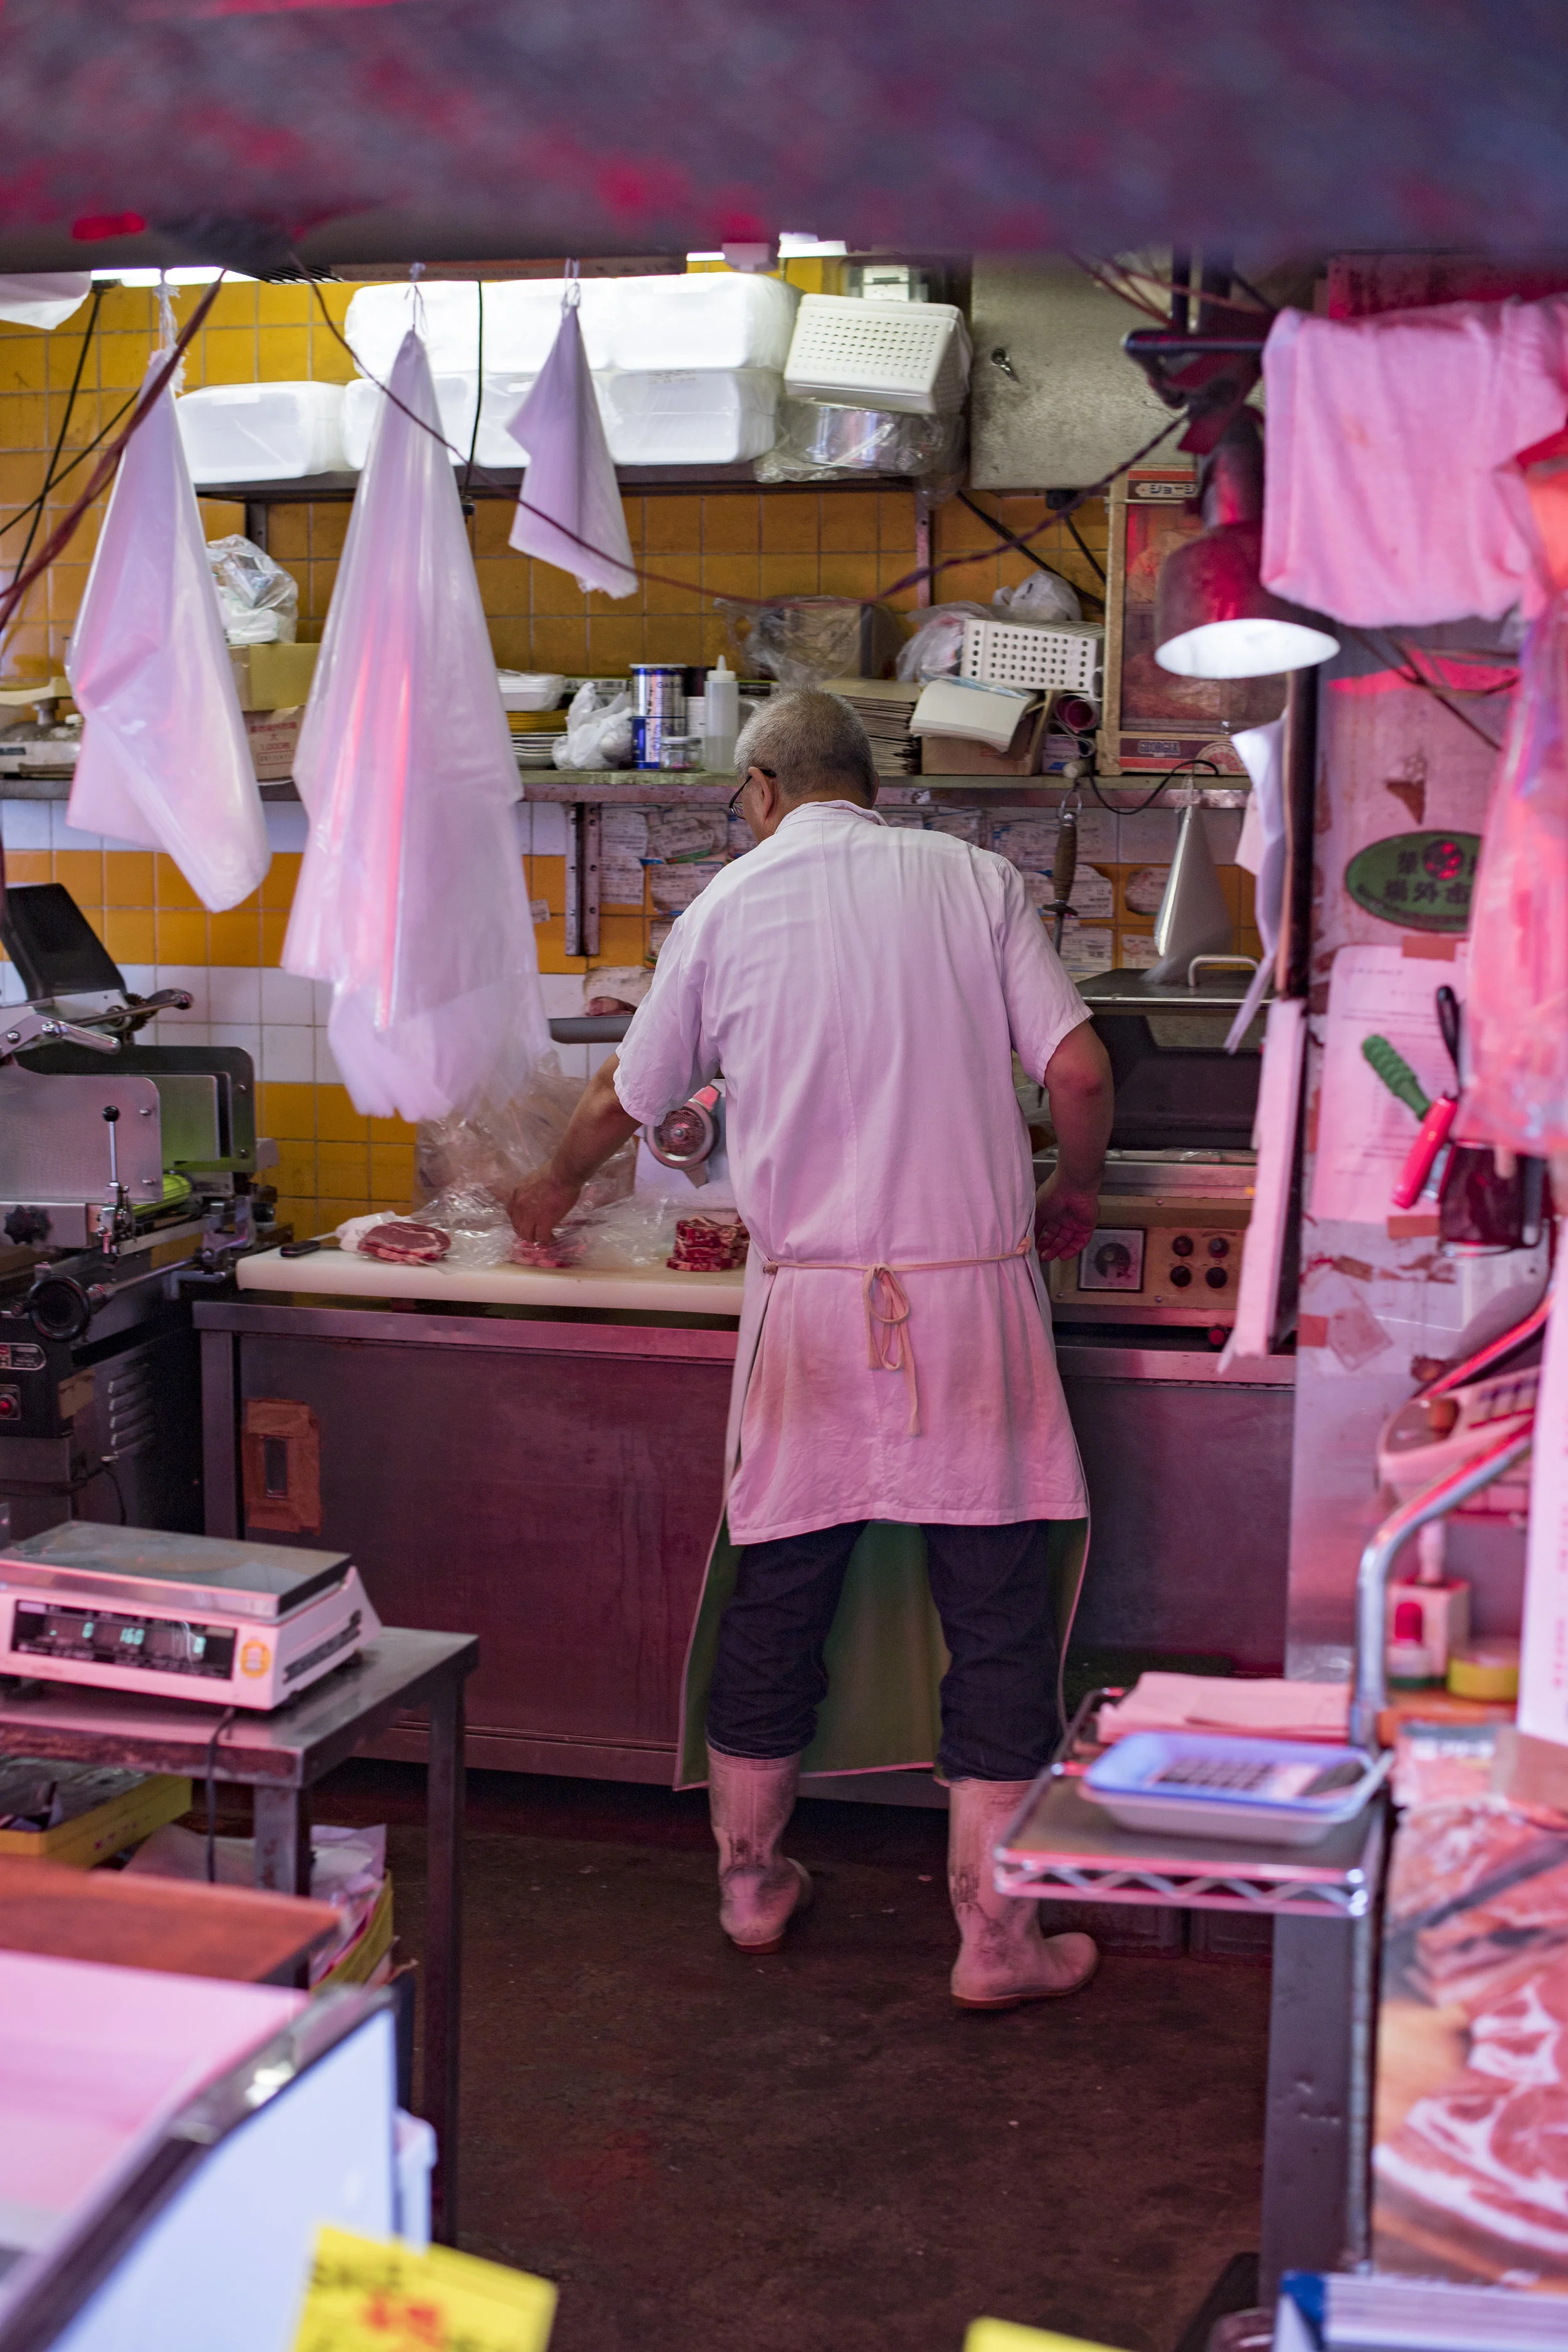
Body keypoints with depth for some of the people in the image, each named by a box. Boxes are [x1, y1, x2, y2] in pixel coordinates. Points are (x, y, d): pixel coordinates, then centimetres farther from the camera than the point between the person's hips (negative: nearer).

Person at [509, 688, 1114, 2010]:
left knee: (780, 1594, 14)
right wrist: (1073, 1196, 17)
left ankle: (752, 1883, 30)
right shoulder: (976, 881, 4)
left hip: (812, 1298, 2)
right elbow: (1079, 1074, -4)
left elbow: (625, 1100, 18)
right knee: (996, 1614, 4)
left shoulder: (729, 909, 8)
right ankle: (995, 1938, 9)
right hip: (970, 1290, -1)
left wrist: (557, 1189, 38)